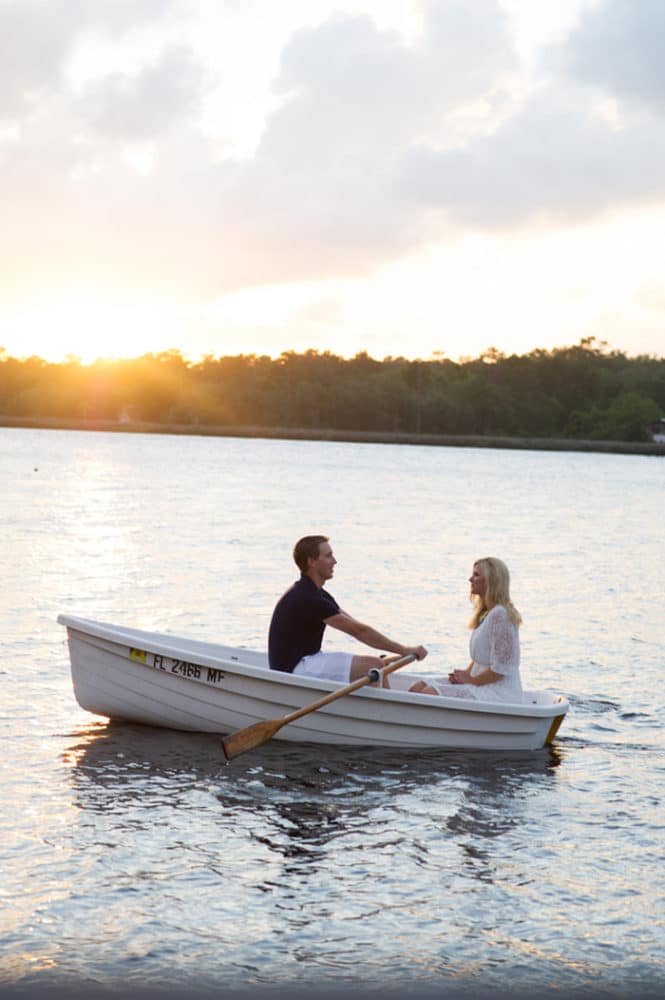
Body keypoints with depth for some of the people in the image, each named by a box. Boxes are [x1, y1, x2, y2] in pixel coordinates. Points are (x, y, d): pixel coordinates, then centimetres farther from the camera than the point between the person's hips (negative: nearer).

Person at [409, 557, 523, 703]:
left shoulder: (500, 615, -16)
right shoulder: (484, 614, 16)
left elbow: (501, 669, -20)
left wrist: (471, 680, -12)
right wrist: (466, 674, 3)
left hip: (500, 694, -10)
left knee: (429, 693, -23)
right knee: (418, 687, -1)